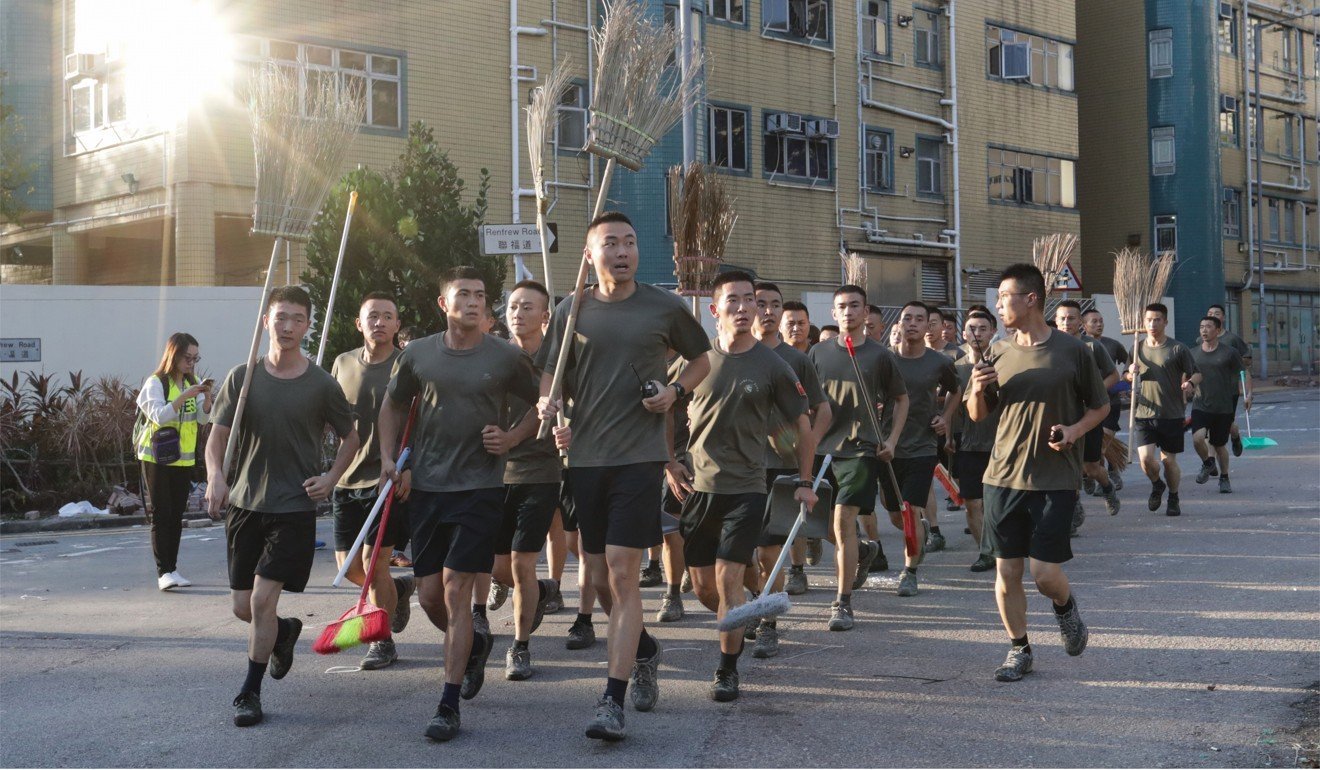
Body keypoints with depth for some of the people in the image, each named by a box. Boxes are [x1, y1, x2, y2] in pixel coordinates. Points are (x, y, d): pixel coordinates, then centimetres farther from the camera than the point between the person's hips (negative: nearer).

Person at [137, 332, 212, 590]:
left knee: (177, 515, 7)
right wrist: (183, 397, -30)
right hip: (157, 458, -5)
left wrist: (207, 397, -15)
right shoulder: (156, 383, -8)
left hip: (183, 459, 5)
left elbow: (203, 419, 2)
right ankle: (163, 572, -8)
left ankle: (173, 569, 13)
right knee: (161, 514, -6)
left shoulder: (193, 383, 9)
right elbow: (160, 416, -21)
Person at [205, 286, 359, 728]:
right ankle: (284, 632, 41)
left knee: (263, 598, -10)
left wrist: (331, 478, -5)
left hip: (294, 508, -3)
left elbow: (351, 437, 11)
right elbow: (217, 438, 2)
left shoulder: (321, 385, -4)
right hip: (244, 504, 3)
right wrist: (215, 477, -18)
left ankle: (250, 692, 7)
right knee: (242, 605, 7)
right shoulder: (242, 378, 0)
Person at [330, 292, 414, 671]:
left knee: (374, 562, -6)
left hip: (386, 479, -5)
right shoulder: (343, 363, 8)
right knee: (348, 565, 8)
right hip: (347, 479, 5)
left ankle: (383, 642, 9)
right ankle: (398, 589, 37)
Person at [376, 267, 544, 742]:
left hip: (479, 488, -3)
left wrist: (512, 439, -5)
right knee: (429, 596, 8)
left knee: (455, 591, -9)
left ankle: (449, 706, -1)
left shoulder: (506, 357, -2)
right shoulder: (417, 355, 4)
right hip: (426, 488, 4)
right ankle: (473, 646, 40)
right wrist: (388, 456, 7)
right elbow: (393, 405, 19)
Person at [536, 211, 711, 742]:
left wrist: (676, 391, -5)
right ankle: (643, 650, 40)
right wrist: (547, 403, -9)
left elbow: (701, 359, 14)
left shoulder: (665, 308, 2)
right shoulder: (571, 311, 6)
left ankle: (612, 701, -9)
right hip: (585, 457, 3)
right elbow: (550, 372, 14)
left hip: (639, 456, -3)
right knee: (600, 578, 11)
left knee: (623, 573, -11)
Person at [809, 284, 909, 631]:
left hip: (861, 449, -4)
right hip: (823, 447, 4)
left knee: (843, 519, -14)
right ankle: (862, 551, 41)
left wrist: (892, 440, 2)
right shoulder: (819, 353, 7)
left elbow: (901, 399, 12)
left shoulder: (879, 356, 0)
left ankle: (843, 603, -7)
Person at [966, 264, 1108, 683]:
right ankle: (1019, 649, 22)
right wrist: (978, 390, -8)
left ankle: (1065, 607, 29)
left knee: (1045, 573, -6)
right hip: (1003, 476, 3)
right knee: (1006, 570, 4)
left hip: (1055, 479, -3)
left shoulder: (1072, 350, -3)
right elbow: (977, 415, 13)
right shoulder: (997, 352, 6)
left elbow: (1100, 406, 7)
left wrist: (1075, 430, -12)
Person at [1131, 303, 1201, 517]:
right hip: (1144, 413, 2)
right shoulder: (1138, 348, 9)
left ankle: (1174, 499, 28)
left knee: (1169, 460, 5)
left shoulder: (1177, 349, -3)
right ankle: (1156, 485, 21)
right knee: (1146, 457, -11)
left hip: (1172, 414, -2)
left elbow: (1196, 373, 2)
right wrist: (1131, 372, -2)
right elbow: (1129, 378, 22)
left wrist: (1190, 383, -21)